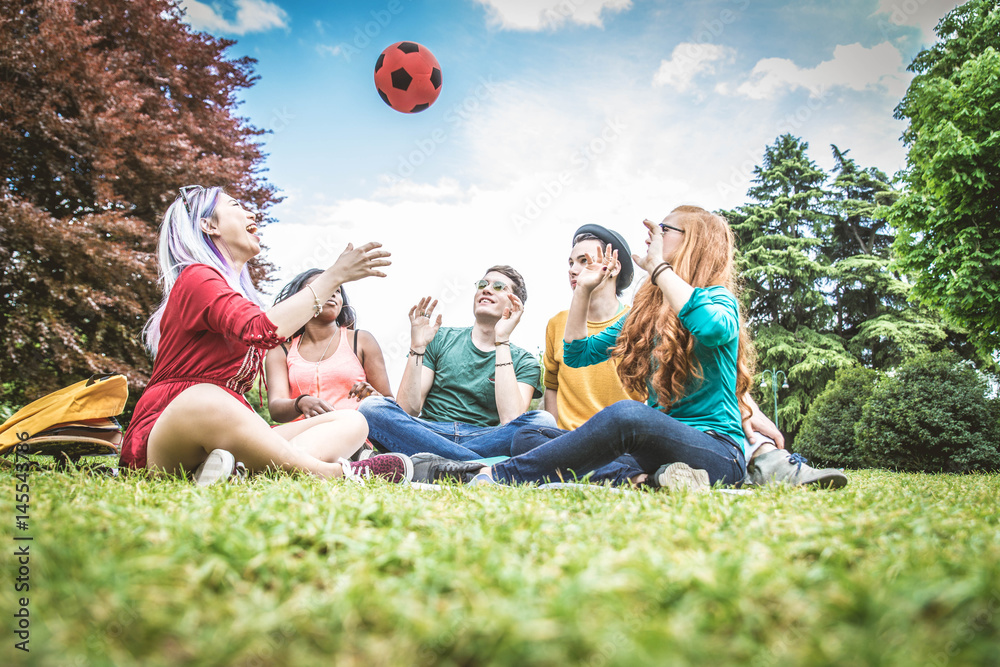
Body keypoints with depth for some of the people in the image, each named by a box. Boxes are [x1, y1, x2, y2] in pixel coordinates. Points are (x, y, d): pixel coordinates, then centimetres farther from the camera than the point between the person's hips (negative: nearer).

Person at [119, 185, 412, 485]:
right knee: (205, 399, -42)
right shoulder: (196, 278, -6)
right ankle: (336, 472, -33)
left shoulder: (241, 293, 23)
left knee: (351, 422, -6)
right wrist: (333, 276, -19)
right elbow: (260, 330, -25)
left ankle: (242, 469, -34)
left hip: (229, 434, 9)